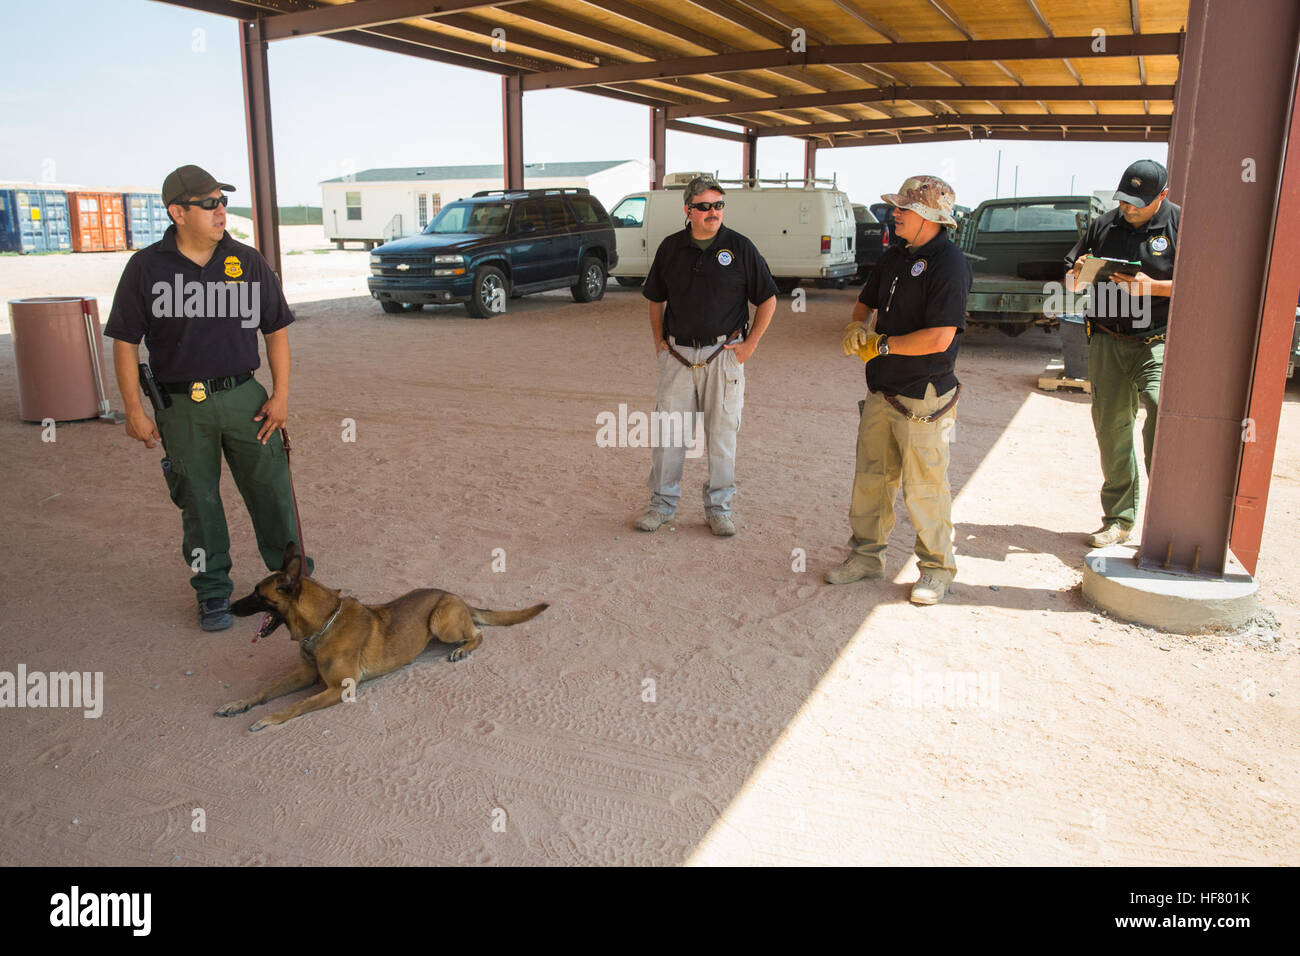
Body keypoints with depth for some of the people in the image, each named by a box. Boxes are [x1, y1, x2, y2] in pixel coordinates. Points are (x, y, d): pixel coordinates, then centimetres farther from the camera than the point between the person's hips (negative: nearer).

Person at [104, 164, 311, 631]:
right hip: (181, 407, -1)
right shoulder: (146, 268, -2)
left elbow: (276, 329, 6)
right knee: (199, 502, 9)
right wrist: (134, 410, -2)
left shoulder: (247, 261, 1)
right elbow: (125, 342, 1)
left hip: (243, 396, 1)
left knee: (271, 491, 5)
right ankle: (213, 591, 24)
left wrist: (281, 394, 0)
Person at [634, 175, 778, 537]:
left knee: (722, 433, 5)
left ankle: (719, 507, 18)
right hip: (677, 354, 2)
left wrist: (749, 344, -3)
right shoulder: (670, 248, 6)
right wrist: (659, 340, 7)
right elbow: (655, 298, 18)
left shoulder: (740, 248, -2)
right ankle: (663, 503, 19)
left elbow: (768, 299, 3)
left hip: (723, 355, -2)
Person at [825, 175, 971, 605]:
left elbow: (939, 339, -23)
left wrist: (882, 345, -13)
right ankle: (868, 554, 28)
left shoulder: (949, 264, -16)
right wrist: (856, 328, 0)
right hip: (882, 390, 8)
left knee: (924, 487, 1)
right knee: (871, 477, 13)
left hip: (923, 399, -8)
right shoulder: (895, 256, 11)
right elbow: (867, 301, 23)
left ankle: (937, 568, 18)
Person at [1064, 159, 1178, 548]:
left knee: (1161, 411, -25)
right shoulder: (1104, 225, 10)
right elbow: (1070, 282, 18)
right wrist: (1078, 273, -5)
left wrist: (1153, 287, -19)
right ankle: (1119, 519, 18)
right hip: (1108, 341, 4)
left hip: (1159, 341, -4)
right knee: (1111, 427, 6)